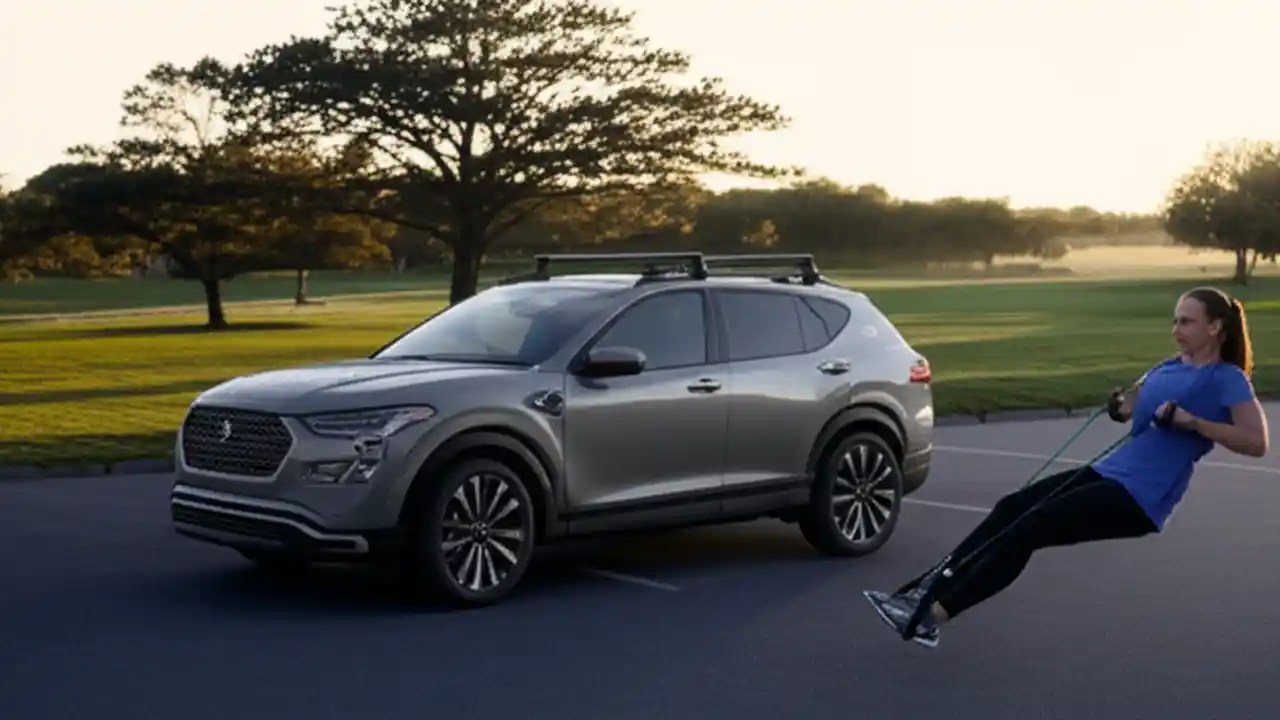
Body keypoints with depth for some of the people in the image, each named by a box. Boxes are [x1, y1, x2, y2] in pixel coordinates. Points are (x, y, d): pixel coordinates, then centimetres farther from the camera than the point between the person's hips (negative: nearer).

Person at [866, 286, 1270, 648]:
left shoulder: (1227, 379, -5)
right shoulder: (1170, 368, 18)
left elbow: (1256, 443, -14)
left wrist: (1192, 421, -21)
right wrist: (1123, 404, 8)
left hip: (1142, 498, -8)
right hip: (1110, 471, 8)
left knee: (1031, 528, -19)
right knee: (1011, 508, -7)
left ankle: (935, 615, -20)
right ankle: (926, 593, -12)